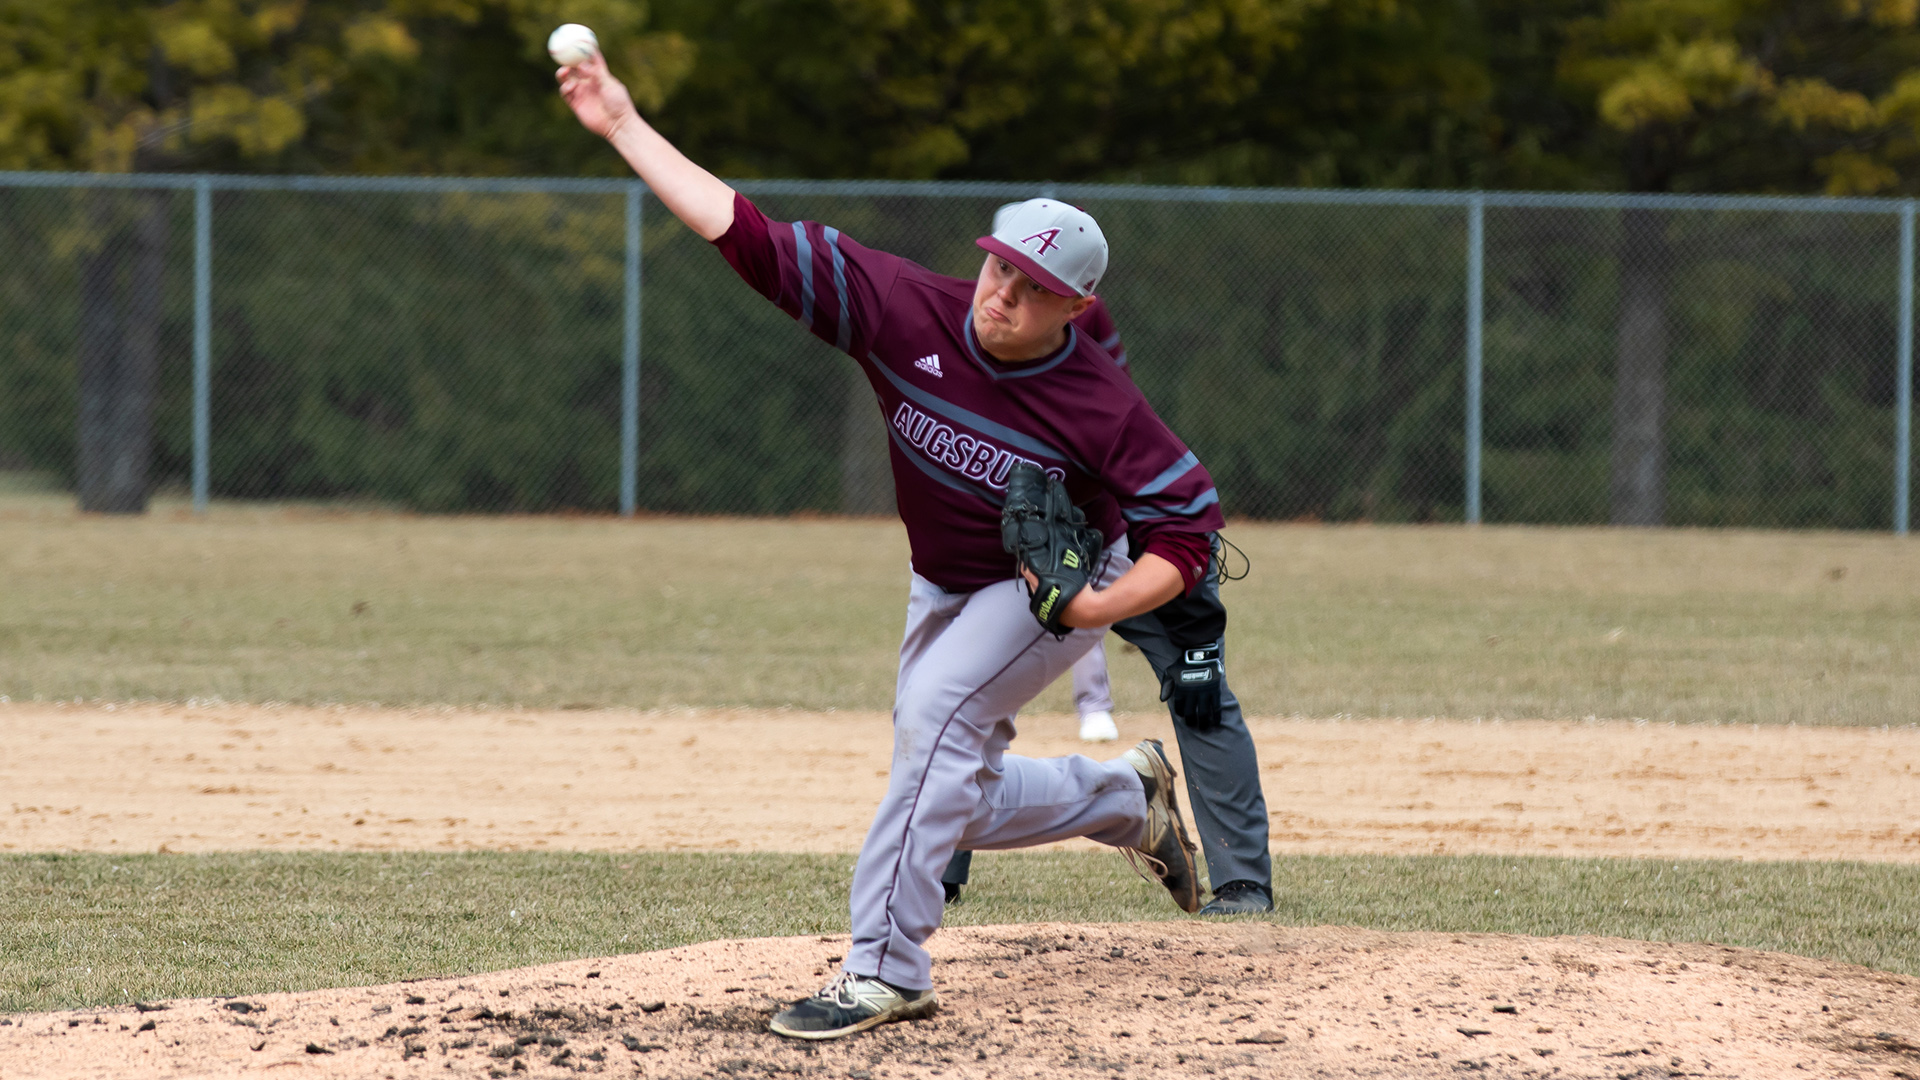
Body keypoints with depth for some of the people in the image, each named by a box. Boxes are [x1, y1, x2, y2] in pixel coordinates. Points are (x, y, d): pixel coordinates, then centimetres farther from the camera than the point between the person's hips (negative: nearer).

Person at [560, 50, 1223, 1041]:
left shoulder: (1101, 409, -30)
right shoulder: (912, 313, -23)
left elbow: (1190, 525, -22)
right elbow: (749, 237, -25)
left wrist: (1102, 607, -36)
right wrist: (624, 126, -30)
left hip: (1059, 589, -6)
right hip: (944, 589, 6)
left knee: (936, 709, -29)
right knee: (961, 804, 13)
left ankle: (885, 966, -28)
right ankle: (1127, 797, 42)